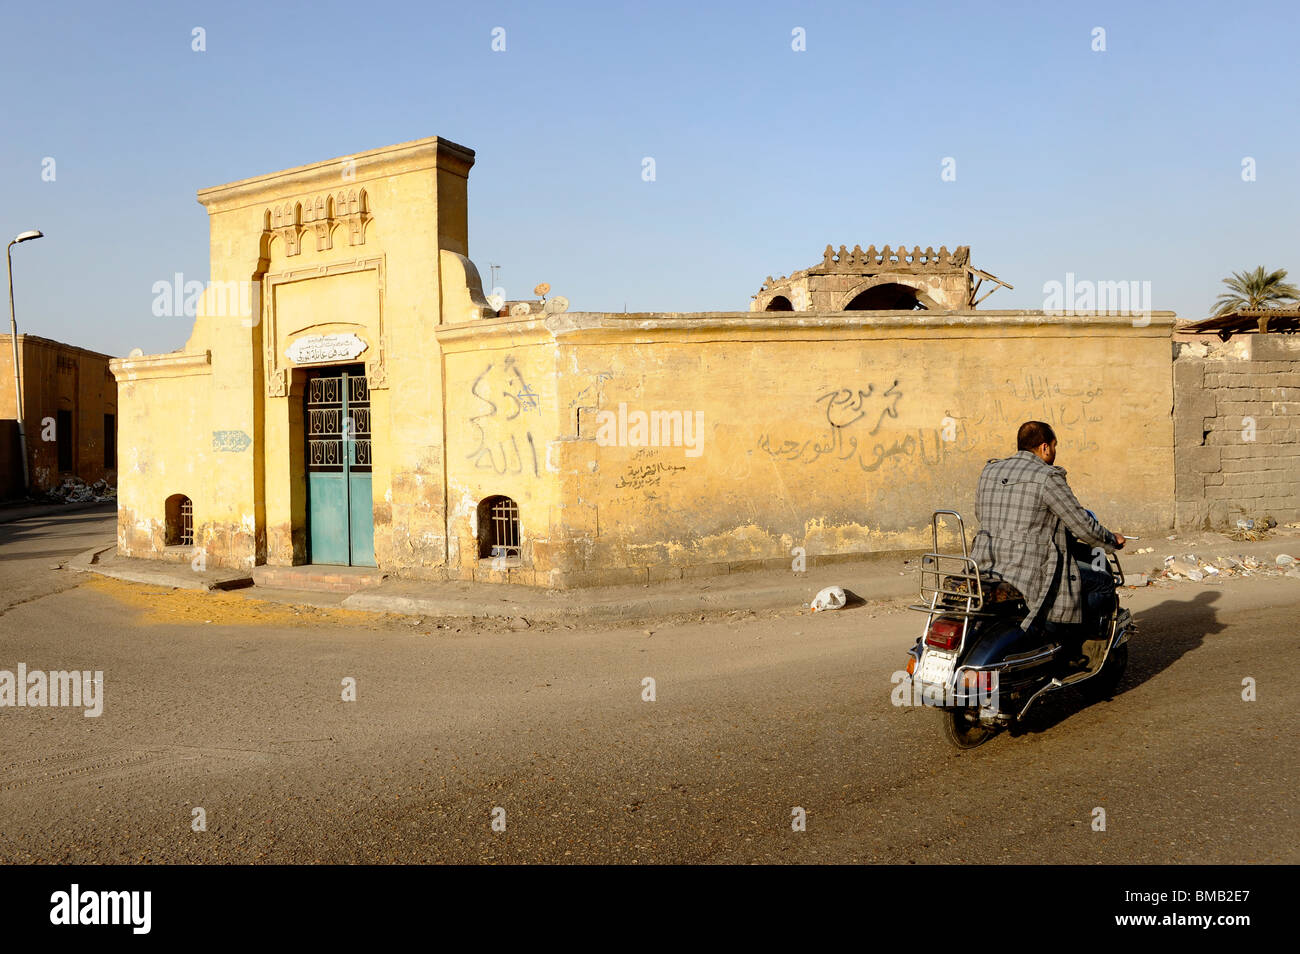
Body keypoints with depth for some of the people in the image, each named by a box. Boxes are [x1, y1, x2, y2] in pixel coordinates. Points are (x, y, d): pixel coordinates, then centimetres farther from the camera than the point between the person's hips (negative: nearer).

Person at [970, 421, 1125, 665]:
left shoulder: (990, 471, 10)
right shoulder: (1047, 477, -10)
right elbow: (1082, 526, -6)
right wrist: (1113, 541, 13)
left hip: (986, 565, 8)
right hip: (1030, 571, -8)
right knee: (1103, 584, 8)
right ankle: (1070, 647, 5)